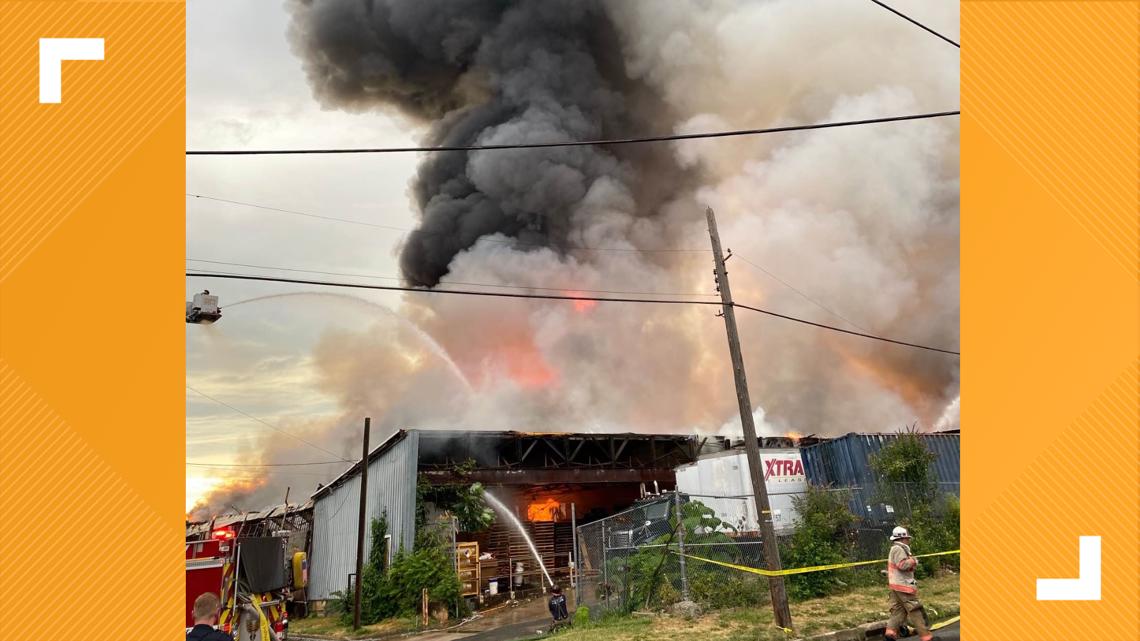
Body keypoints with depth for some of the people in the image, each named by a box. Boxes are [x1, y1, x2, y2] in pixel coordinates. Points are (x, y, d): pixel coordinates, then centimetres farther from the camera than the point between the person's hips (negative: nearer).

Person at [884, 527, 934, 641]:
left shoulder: (895, 549, 20)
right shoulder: (898, 549, -14)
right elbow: (902, 565, -25)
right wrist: (913, 560, -10)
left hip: (895, 585, 10)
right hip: (903, 585, -10)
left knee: (898, 610, 5)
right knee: (915, 610, -4)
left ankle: (891, 630, -7)